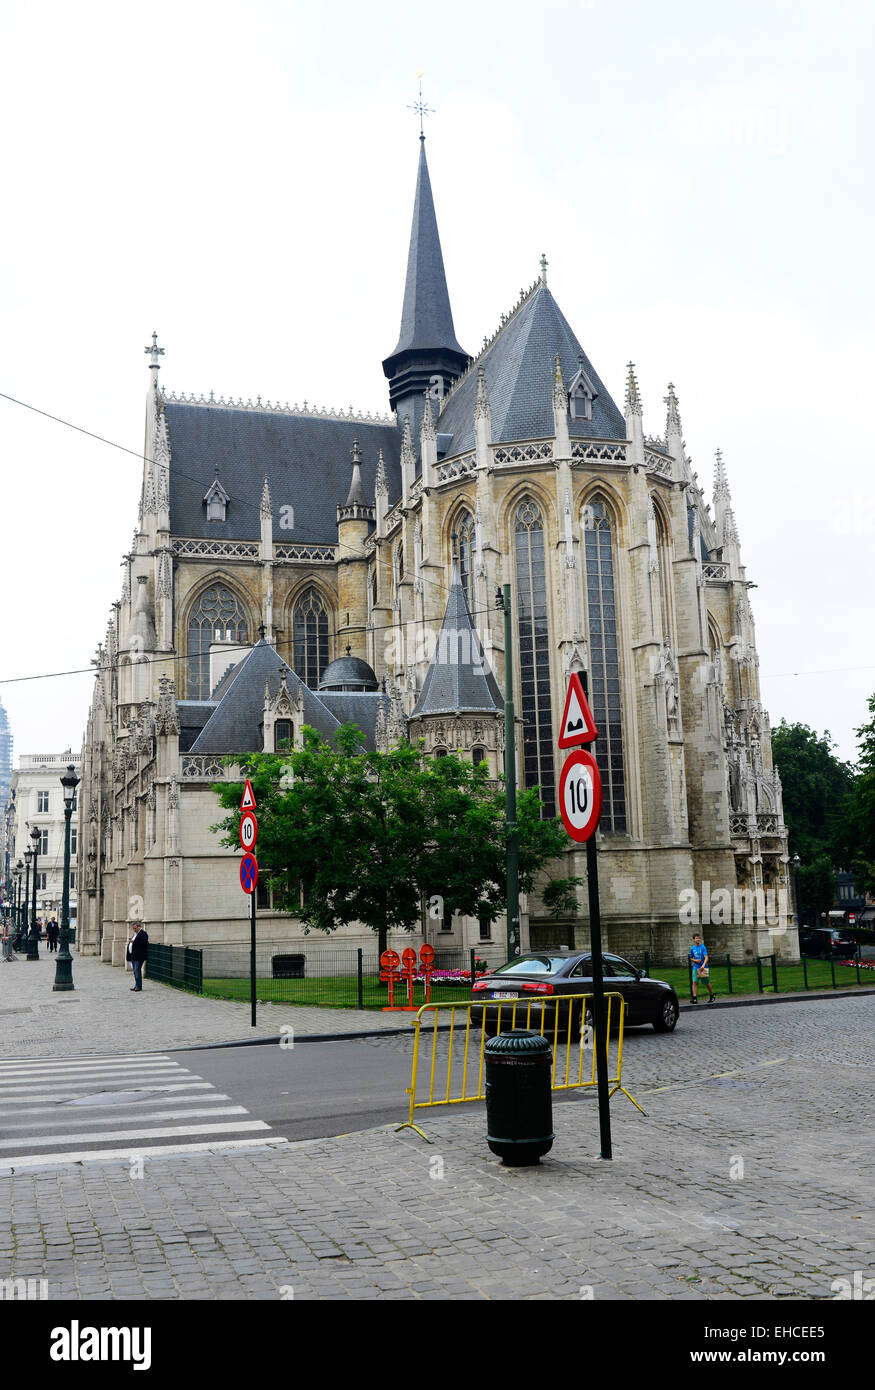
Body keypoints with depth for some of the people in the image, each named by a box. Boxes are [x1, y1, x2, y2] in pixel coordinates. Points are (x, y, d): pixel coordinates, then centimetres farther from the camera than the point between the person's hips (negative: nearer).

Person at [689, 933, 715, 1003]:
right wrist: (695, 960, -6)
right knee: (694, 982, -12)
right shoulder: (692, 948, 4)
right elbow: (691, 958, 16)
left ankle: (712, 997, 29)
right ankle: (695, 998, -15)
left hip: (704, 968, -3)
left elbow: (706, 958, -18)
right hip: (696, 968, 3)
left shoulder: (703, 947, -9)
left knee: (707, 983, 9)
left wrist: (703, 965, -33)